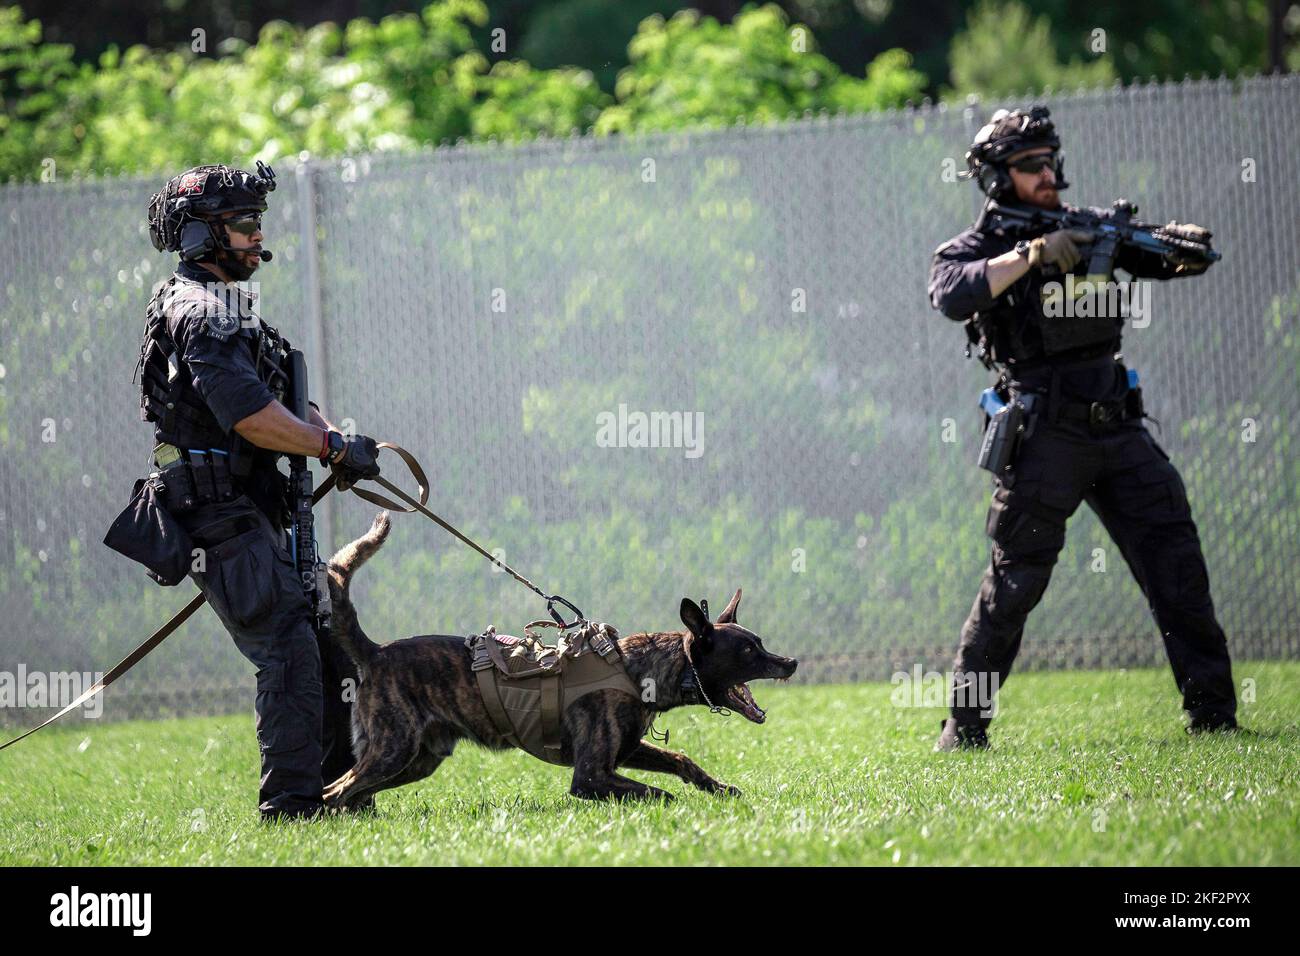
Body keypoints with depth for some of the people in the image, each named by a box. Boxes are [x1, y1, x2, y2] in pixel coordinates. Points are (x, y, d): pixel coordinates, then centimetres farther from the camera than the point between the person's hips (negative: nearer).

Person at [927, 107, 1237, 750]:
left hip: (1117, 429, 5)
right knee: (1015, 581, -6)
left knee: (1175, 558, 0)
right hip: (1045, 437, -5)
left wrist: (1187, 245, -10)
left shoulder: (1088, 229, 15)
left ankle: (1213, 712, 5)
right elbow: (952, 296, -21)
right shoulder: (973, 249, 0)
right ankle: (964, 725, 1)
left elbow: (1163, 261, 13)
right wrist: (1034, 253, -24)